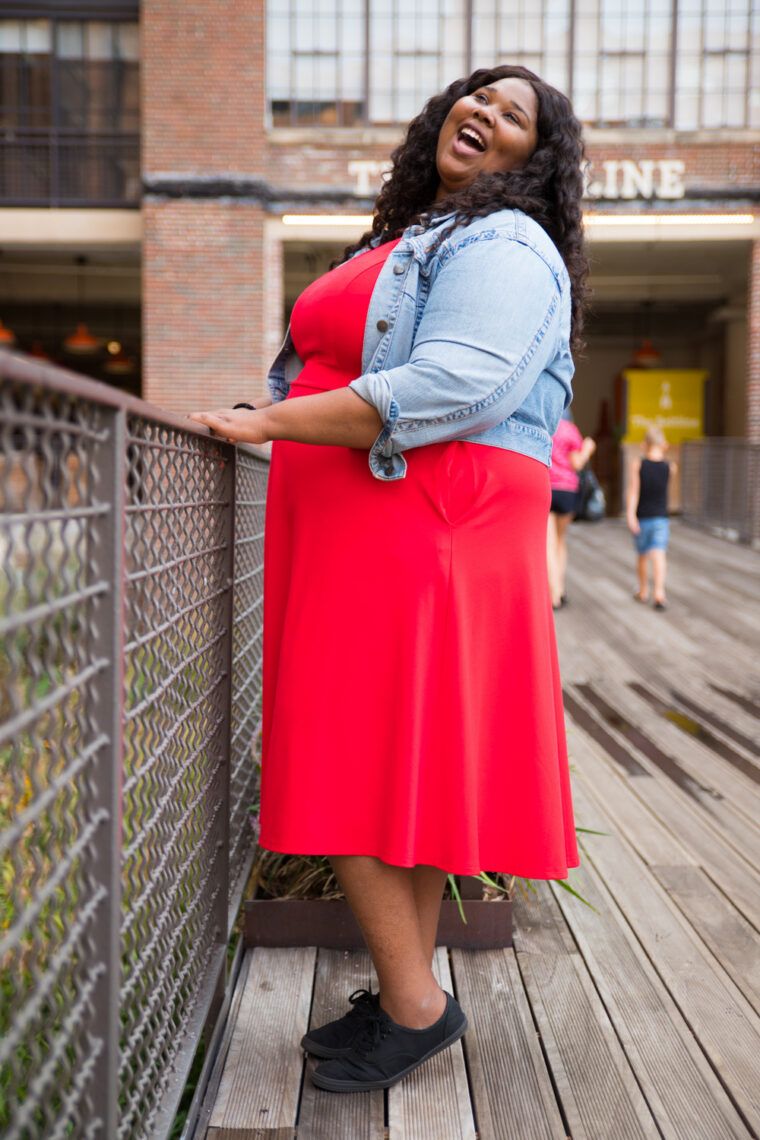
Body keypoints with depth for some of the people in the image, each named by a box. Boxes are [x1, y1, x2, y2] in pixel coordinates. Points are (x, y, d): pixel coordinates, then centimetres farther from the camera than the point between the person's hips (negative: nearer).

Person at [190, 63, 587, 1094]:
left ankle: (415, 1007, 5)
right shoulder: (408, 237, 26)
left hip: (423, 534, -9)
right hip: (360, 534, 9)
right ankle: (407, 995, 19)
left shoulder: (503, 246, -5)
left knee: (360, 768, -9)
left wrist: (269, 421, -19)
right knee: (401, 772, 10)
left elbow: (448, 387, -21)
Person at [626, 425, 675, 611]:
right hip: (661, 518, 0)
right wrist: (660, 453, 19)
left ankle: (643, 592, 30)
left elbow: (633, 490, -17)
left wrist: (630, 514, -22)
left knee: (642, 555, 16)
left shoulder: (637, 465, -7)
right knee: (659, 554, -11)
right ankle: (659, 592, -29)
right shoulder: (670, 467, -1)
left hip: (642, 518, 0)